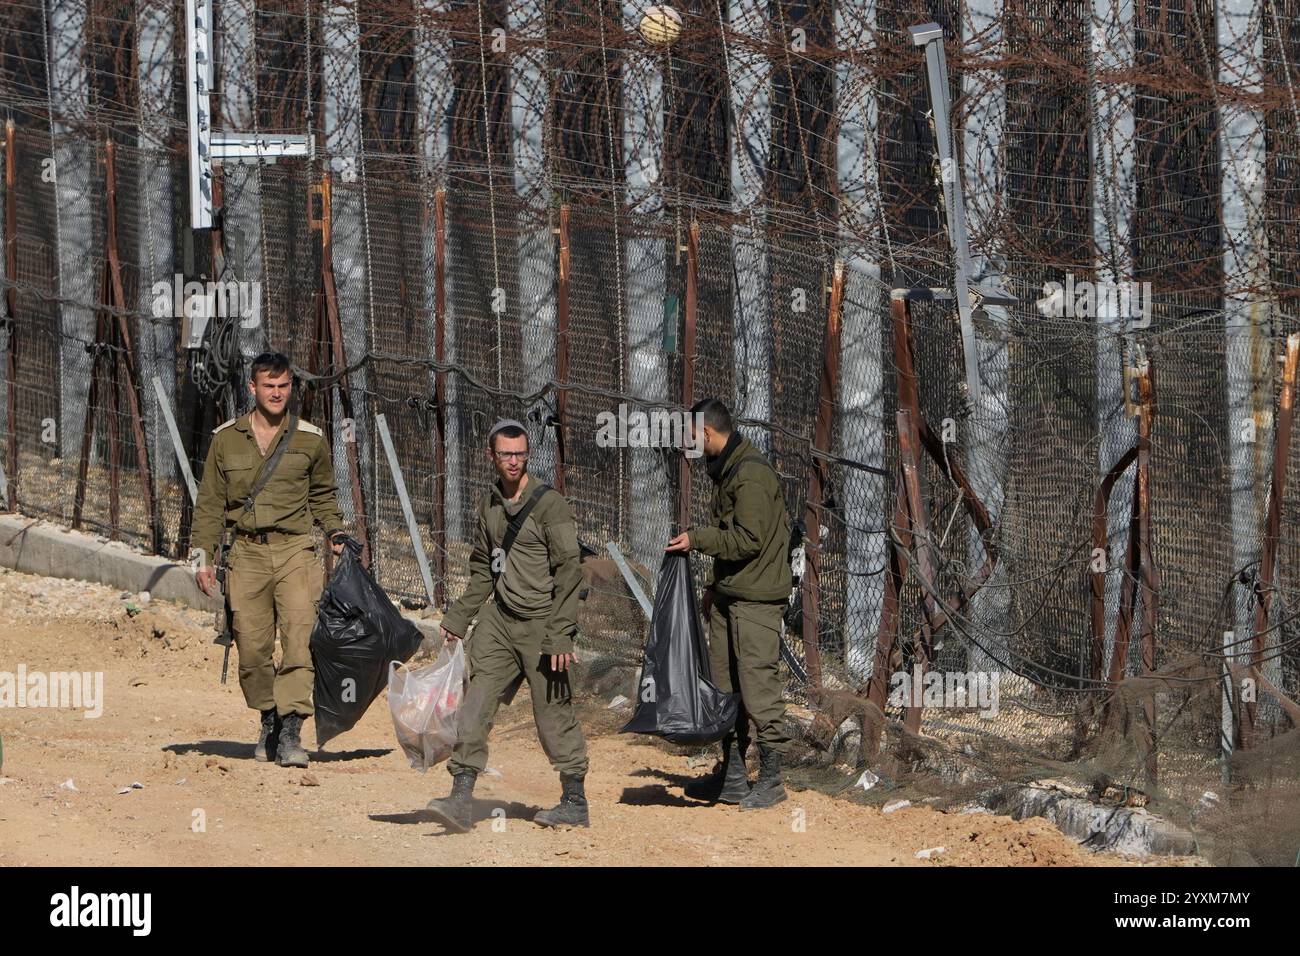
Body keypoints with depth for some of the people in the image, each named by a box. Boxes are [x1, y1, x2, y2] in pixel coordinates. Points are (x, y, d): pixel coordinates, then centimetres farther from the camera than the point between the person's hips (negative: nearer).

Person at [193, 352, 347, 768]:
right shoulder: (226, 439, 8)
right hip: (247, 552, 1)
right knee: (252, 646, -1)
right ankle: (269, 721, 18)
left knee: (300, 639, -15)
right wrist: (204, 557, 5)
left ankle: (291, 731, -17)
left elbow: (323, 495, 21)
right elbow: (210, 503, 12)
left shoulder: (311, 440, 8)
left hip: (295, 550, -1)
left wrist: (335, 533, 5)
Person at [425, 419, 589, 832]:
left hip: (539, 623, -6)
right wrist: (458, 617, 20)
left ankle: (575, 802, 12)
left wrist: (560, 634, -18)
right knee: (476, 705, -5)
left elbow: (568, 571, -12)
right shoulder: (489, 504, 12)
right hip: (499, 620, 6)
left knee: (553, 712, 0)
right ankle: (462, 797, -8)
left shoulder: (549, 503, -9)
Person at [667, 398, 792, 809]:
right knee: (724, 687, 12)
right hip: (730, 596, 10)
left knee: (758, 687, -7)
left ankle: (770, 779, -2)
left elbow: (748, 539, -20)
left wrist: (697, 538, -13)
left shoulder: (751, 473, -16)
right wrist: (716, 588, 22)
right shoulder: (727, 470, 17)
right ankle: (731, 776, 18)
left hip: (756, 598, -10)